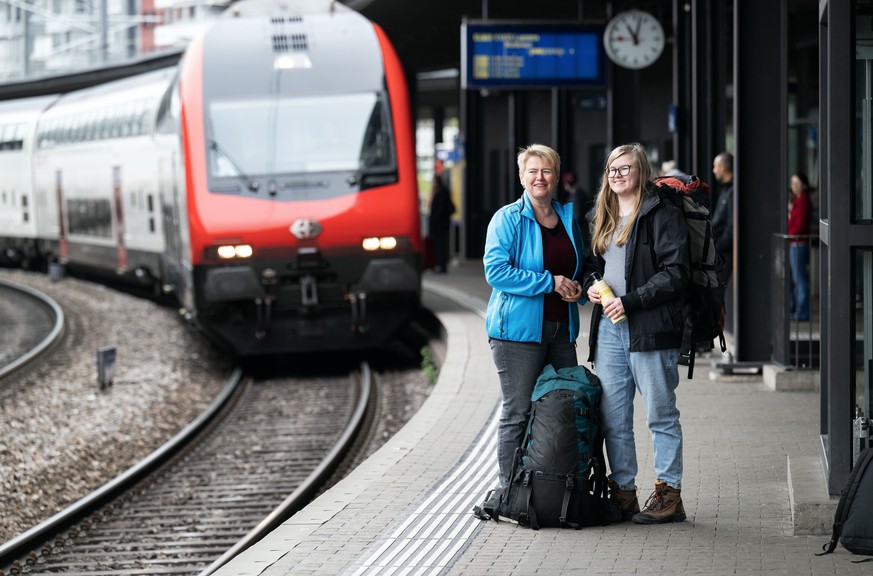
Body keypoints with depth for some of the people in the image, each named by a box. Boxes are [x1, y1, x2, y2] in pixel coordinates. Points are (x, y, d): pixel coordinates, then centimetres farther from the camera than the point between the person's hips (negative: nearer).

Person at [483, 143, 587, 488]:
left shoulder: (568, 217, 14)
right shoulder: (508, 219, -4)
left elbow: (580, 265, 27)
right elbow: (495, 271, -15)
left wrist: (578, 288, 3)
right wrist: (550, 282, -16)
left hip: (561, 328, 6)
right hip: (518, 329, -6)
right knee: (518, 414, -4)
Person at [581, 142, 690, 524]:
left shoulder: (662, 215, -7)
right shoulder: (604, 217, 17)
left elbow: (675, 273, -13)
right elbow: (592, 262, 28)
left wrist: (630, 301, -16)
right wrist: (591, 285, 5)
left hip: (649, 328, -7)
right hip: (609, 326, 7)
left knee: (661, 415, 0)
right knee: (612, 417, 7)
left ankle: (668, 495, 6)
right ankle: (622, 493, 15)